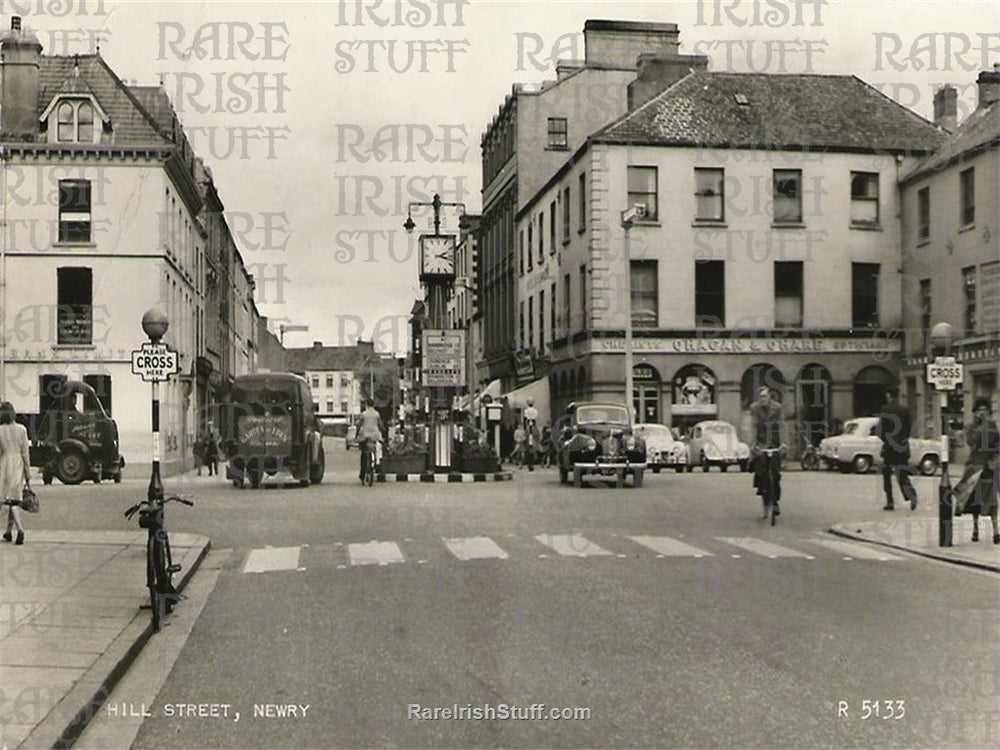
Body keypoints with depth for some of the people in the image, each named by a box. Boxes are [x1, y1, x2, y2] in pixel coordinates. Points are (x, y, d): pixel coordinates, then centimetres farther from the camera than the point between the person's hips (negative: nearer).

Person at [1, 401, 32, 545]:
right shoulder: (21, 429, -2)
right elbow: (25, 453, 0)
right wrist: (28, 475, 5)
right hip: (18, 465, 2)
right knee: (15, 498, 13)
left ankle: (20, 529, -17)